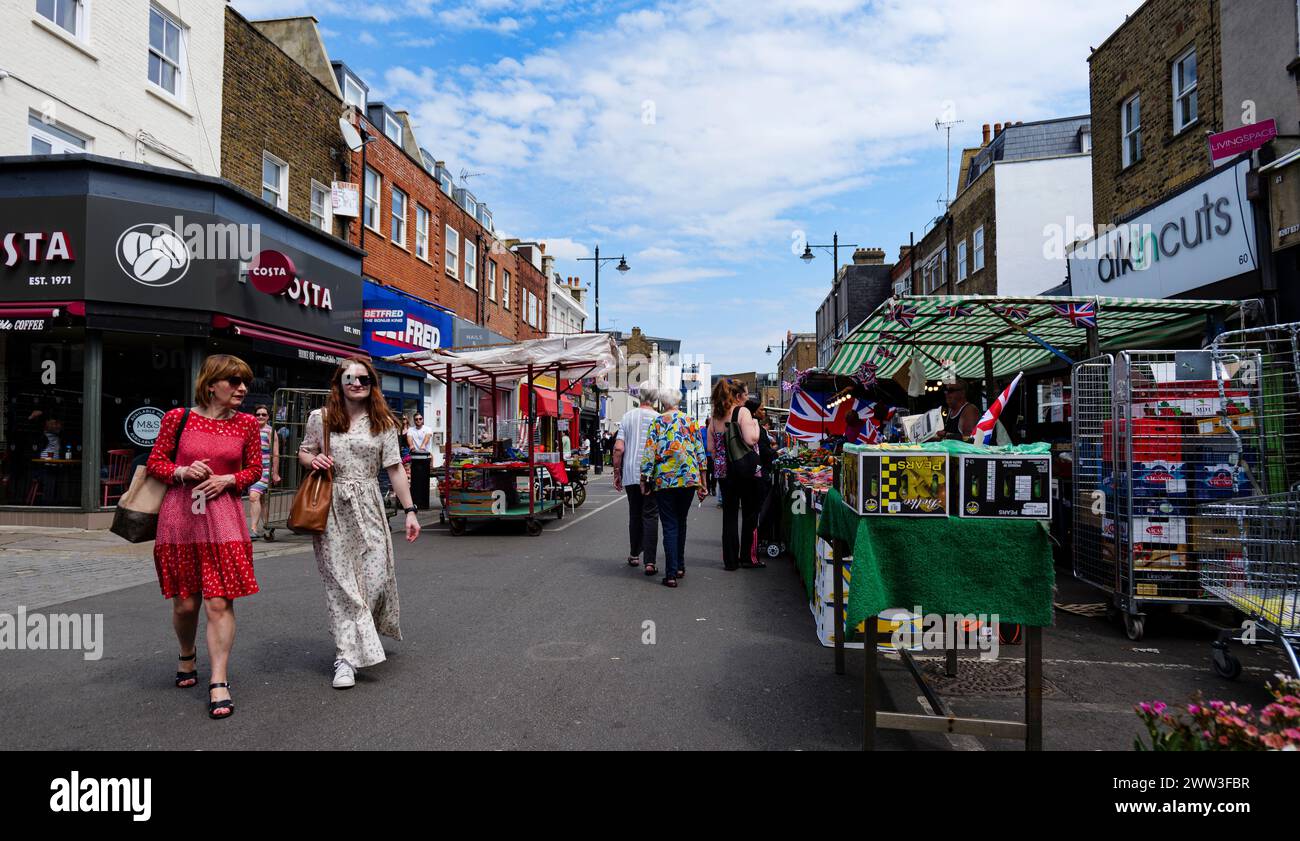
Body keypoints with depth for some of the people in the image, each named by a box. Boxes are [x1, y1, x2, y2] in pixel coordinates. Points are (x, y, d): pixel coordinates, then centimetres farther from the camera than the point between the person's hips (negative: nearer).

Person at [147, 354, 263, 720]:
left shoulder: (247, 423, 3)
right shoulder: (178, 418, 0)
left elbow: (254, 469, 11)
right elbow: (155, 462, 7)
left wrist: (228, 479, -8)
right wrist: (183, 472, -12)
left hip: (223, 516, 0)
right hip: (179, 516, 0)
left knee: (219, 602, -6)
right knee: (185, 603, 10)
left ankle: (219, 683, -1)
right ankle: (187, 657, 40)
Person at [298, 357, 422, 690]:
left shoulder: (383, 423, 5)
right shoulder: (320, 418, 5)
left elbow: (395, 469, 4)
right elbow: (303, 452, 17)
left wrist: (409, 511, 0)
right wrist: (313, 460, -8)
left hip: (368, 506, 1)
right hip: (331, 508, 0)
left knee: (376, 575, -3)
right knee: (340, 581, -1)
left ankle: (364, 634, 27)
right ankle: (346, 656, 4)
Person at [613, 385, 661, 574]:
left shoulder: (627, 417, 5)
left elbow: (618, 448, 0)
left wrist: (617, 473, 8)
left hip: (630, 474, 3)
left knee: (634, 514, 17)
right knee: (650, 516, -1)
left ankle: (634, 555, 27)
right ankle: (649, 561, -6)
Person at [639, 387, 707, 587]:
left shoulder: (657, 422, 2)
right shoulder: (691, 421, 8)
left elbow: (649, 452, -5)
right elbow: (700, 452, 6)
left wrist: (645, 479, 2)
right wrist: (702, 482, 10)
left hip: (664, 480, -2)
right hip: (689, 478, 2)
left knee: (670, 526, 1)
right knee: (681, 522, 19)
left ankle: (671, 574, -4)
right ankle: (680, 566, 25)